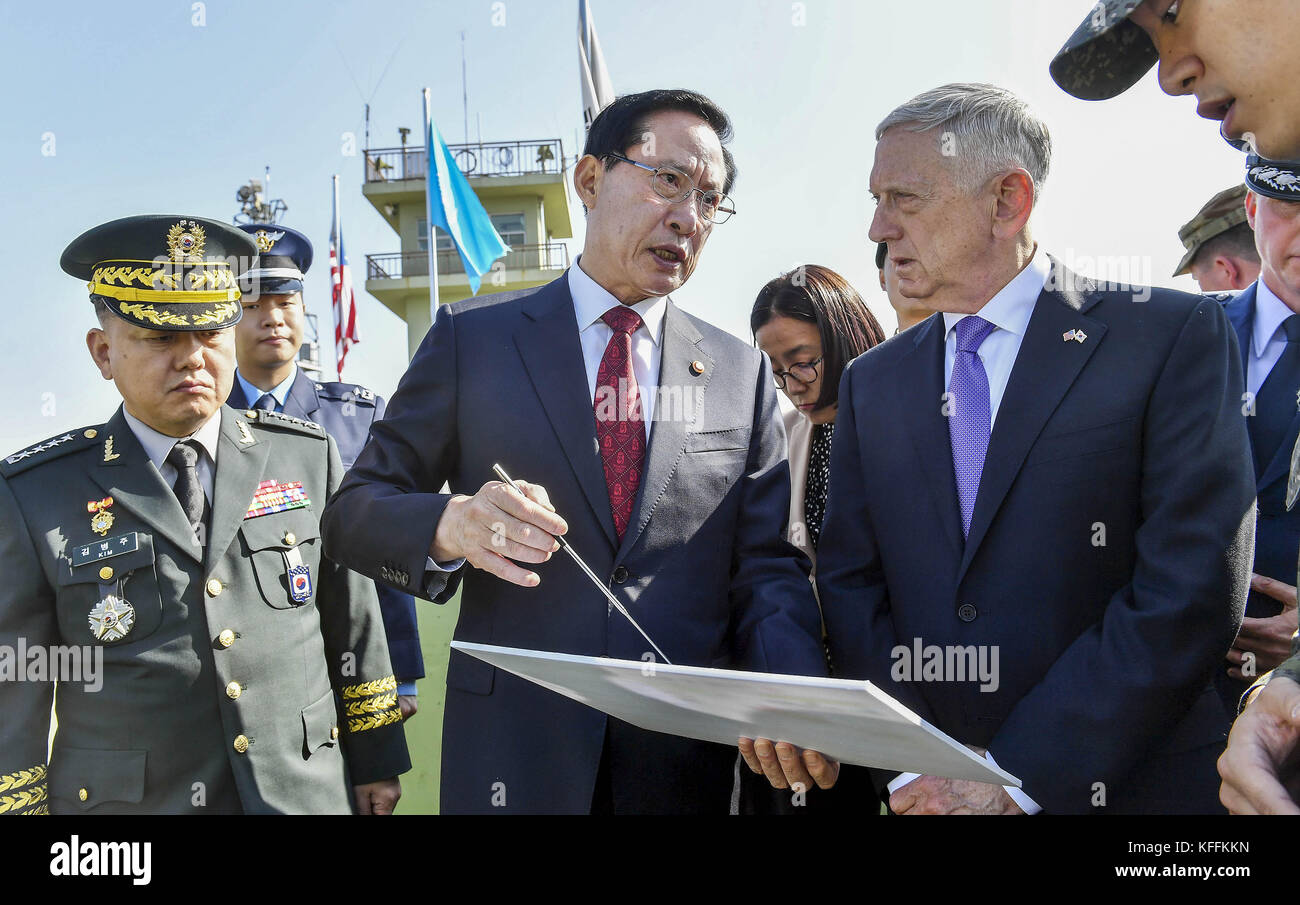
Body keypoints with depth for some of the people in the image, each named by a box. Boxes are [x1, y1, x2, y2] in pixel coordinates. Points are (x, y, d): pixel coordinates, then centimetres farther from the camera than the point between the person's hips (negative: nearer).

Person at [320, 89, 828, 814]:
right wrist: (449, 526, -23)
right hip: (514, 752, -1)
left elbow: (768, 568, 2)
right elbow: (354, 509, 0)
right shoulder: (471, 337, 0)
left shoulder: (745, 374, 5)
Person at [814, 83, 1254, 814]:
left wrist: (1017, 777, -18)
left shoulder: (1174, 335, -8)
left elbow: (1194, 585, -15)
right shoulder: (871, 382, 6)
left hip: (1130, 785, -3)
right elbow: (851, 584, 3)